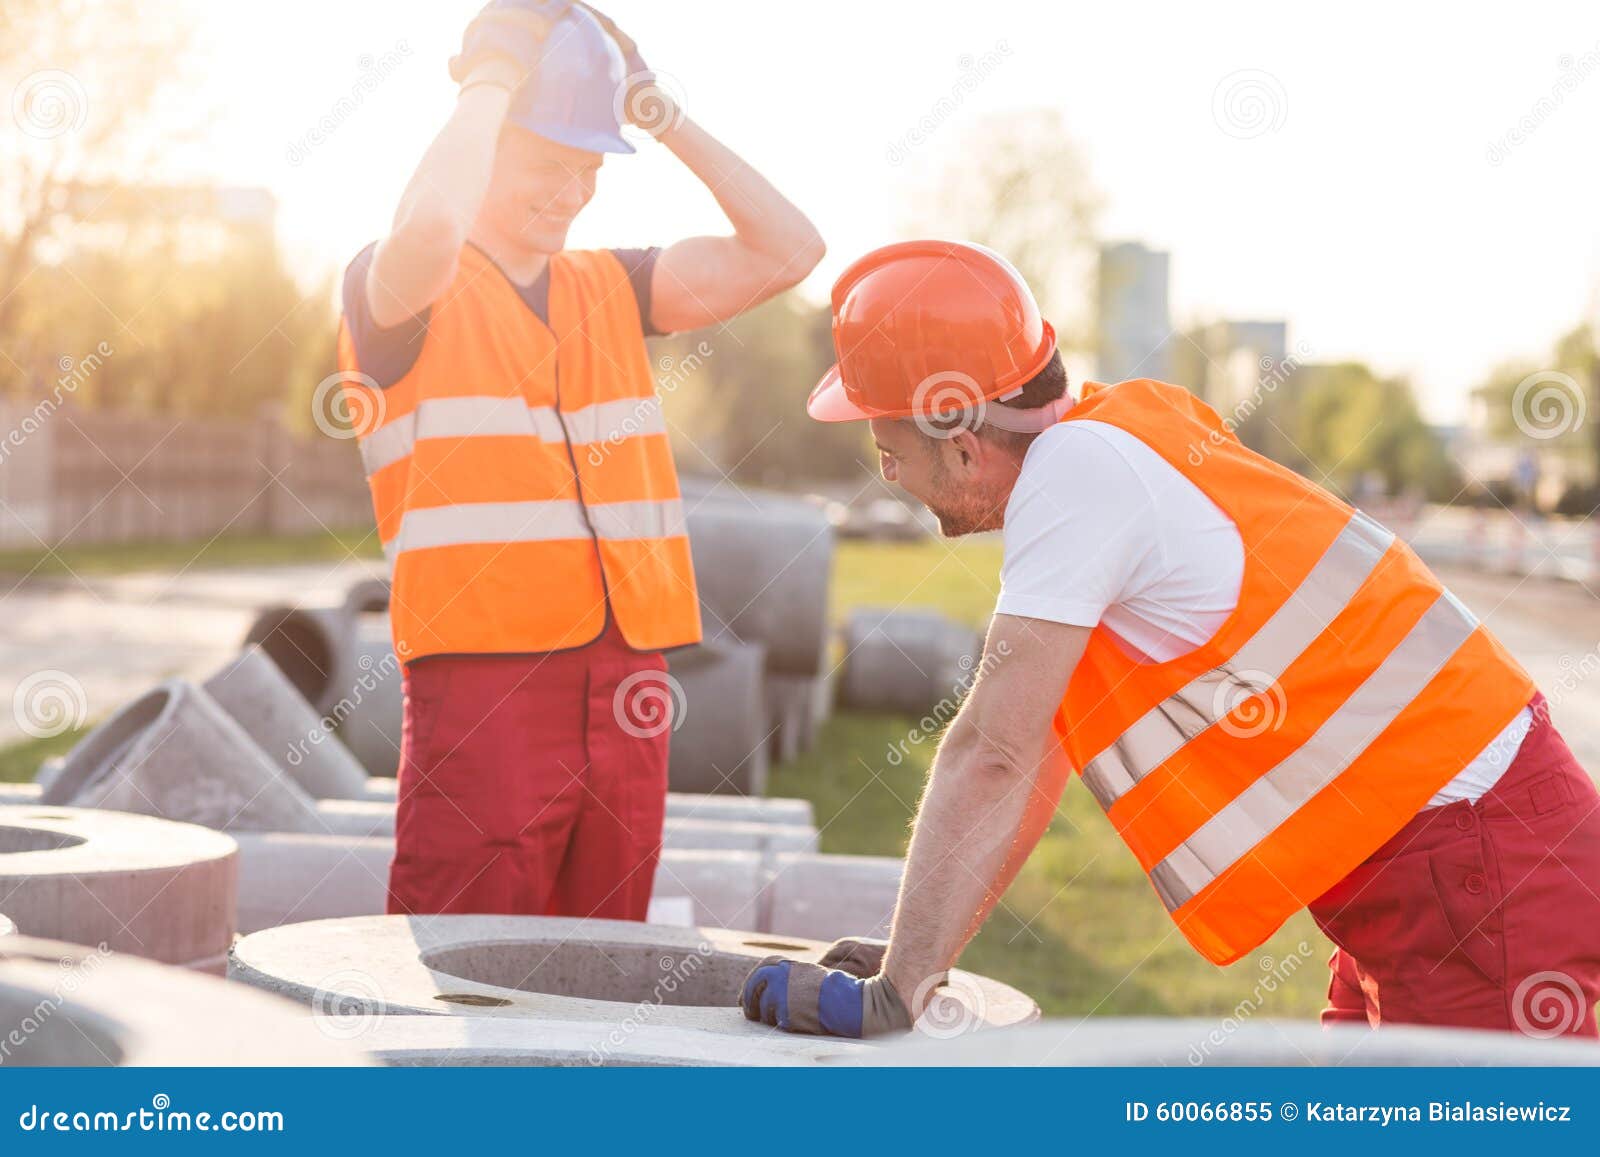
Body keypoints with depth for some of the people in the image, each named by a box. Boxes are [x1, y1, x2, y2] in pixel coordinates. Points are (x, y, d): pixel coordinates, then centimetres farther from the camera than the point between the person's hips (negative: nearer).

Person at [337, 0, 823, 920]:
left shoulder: (611, 290, 16)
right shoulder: (393, 287, -1)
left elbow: (786, 251, 10)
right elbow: (430, 228, -25)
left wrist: (658, 111, 7)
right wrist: (490, 78, -10)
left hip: (624, 694, 6)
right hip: (482, 685, -5)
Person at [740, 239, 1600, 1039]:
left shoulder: (1077, 467, -18)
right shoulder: (1111, 444, 10)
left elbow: (991, 761, -19)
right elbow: (1039, 753, 14)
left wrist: (894, 995, -14)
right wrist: (912, 958, 15)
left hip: (1482, 865, -10)